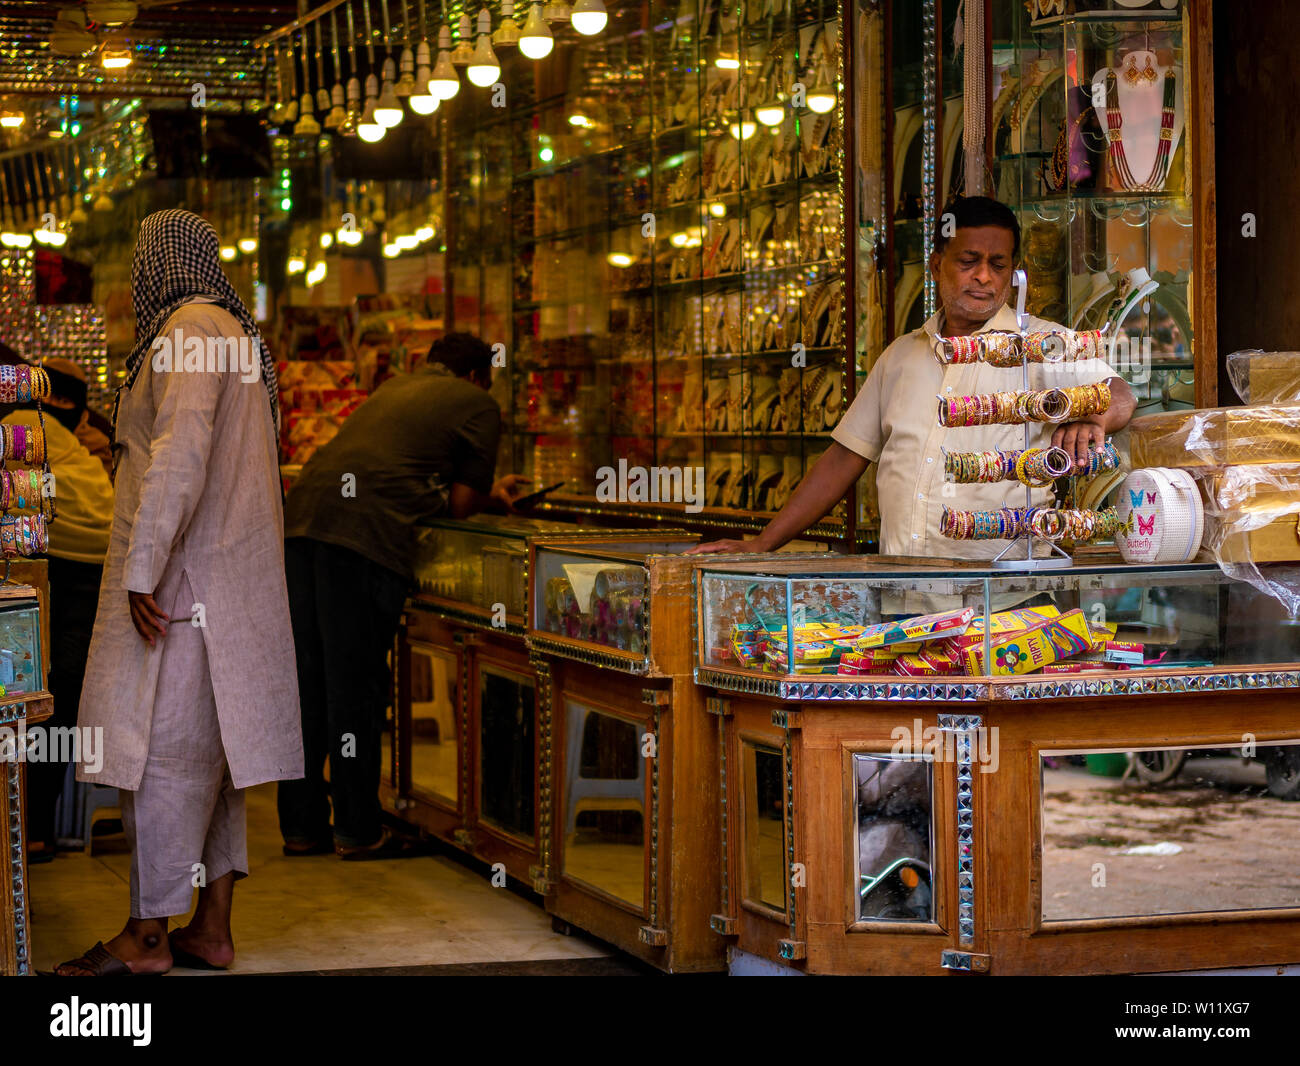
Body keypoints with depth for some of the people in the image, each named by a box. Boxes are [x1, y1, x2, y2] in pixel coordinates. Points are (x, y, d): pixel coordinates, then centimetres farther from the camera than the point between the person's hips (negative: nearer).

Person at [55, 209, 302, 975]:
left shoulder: (192, 325, -11)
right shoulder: (236, 332, 20)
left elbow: (182, 451, -22)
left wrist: (142, 569, -22)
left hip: (185, 575, -10)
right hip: (228, 573, 10)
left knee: (161, 745, -7)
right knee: (211, 748, 9)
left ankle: (148, 935, -4)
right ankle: (212, 927, 12)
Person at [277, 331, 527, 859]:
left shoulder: (394, 388, 33)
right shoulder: (478, 405, 12)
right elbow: (460, 504, 7)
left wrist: (487, 491, 50)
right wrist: (486, 496, 30)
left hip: (302, 514, 7)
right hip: (365, 529, -7)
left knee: (306, 678, 11)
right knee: (355, 685, -1)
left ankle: (301, 825, 17)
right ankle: (358, 830, 6)